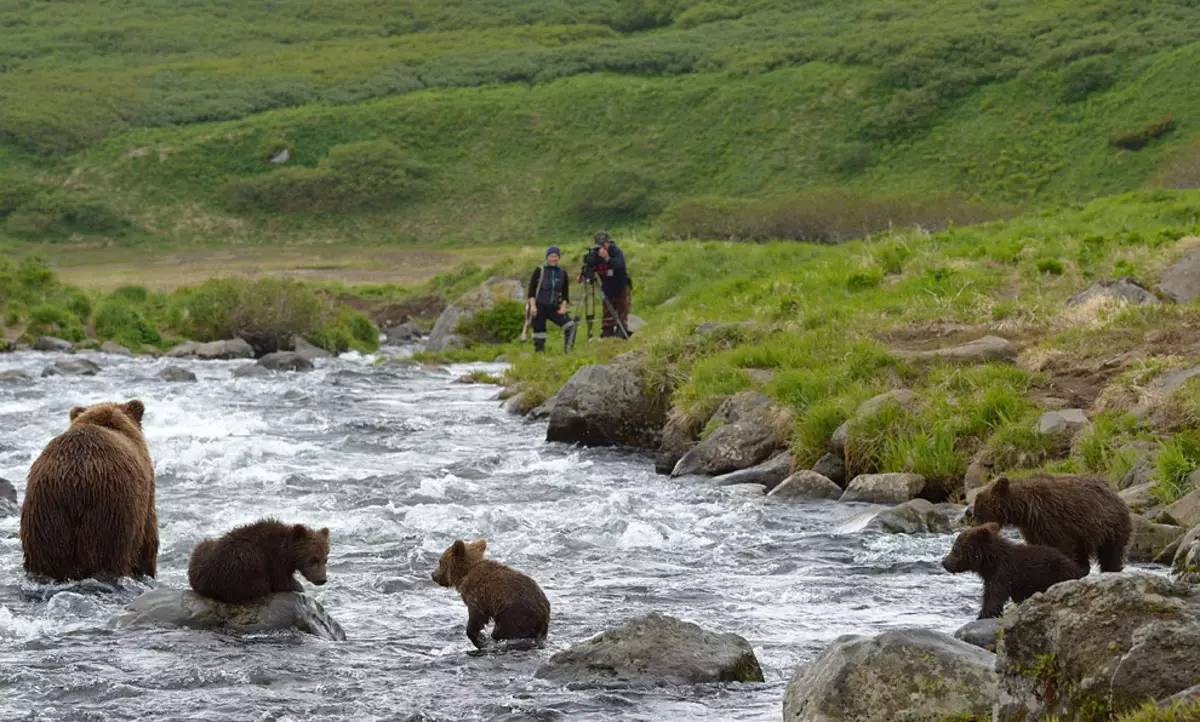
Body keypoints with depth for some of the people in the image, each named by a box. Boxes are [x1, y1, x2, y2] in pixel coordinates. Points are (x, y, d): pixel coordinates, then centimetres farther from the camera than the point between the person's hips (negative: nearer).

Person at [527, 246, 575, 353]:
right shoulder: (540, 271, 1)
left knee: (570, 326, -17)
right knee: (539, 331, -2)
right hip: (539, 307, -2)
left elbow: (565, 293, 14)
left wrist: (563, 307, -2)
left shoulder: (562, 273, 10)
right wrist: (533, 306, -12)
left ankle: (567, 349, -11)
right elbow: (531, 289, -2)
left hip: (554, 308, 2)